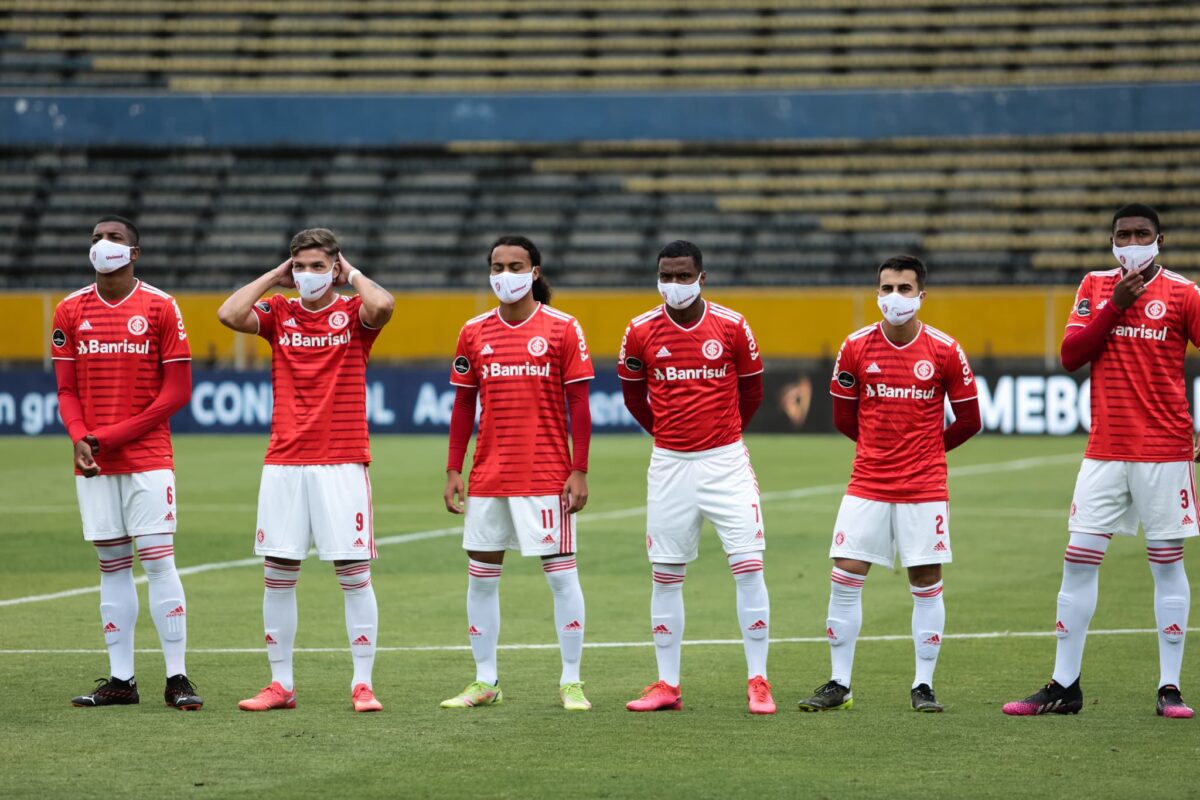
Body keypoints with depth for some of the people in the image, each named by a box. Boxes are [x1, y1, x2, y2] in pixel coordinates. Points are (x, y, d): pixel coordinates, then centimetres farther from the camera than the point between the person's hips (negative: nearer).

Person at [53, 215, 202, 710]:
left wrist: (111, 436, -10)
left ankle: (177, 679, -6)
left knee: (158, 561, -8)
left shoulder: (160, 307, -2)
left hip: (148, 459, -3)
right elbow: (67, 390, 11)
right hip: (93, 464, 3)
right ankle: (120, 680, 9)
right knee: (112, 566, 6)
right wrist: (80, 439, -10)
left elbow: (177, 391, -4)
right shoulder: (70, 311, 8)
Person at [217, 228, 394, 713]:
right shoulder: (278, 313, 9)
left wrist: (351, 275, -4)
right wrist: (274, 277, 2)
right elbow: (228, 314, -8)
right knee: (277, 574, 4)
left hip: (342, 463, -3)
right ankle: (280, 684, 12)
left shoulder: (353, 313, 2)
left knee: (353, 573, -2)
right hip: (284, 464, 3)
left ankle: (362, 684, 3)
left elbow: (383, 305, -21)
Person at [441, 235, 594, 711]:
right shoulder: (474, 333, 8)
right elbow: (463, 405, 12)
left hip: (547, 476, -4)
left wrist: (579, 471, -8)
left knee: (561, 573, -2)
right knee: (481, 575, 5)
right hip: (487, 477, 4)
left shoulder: (563, 329, -2)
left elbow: (578, 404, -3)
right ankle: (485, 682, 14)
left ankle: (571, 682, 5)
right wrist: (453, 470, 6)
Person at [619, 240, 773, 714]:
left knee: (748, 568, -7)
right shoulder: (641, 332, -1)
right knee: (665, 576, 5)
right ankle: (667, 686, 13)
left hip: (725, 461, -1)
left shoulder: (731, 327, -4)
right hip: (669, 464, 1)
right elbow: (633, 393, 14)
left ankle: (757, 682, -1)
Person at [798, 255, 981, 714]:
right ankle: (839, 685, 6)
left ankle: (924, 686, 10)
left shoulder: (944, 351, -3)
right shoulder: (856, 348, 0)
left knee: (926, 582, 0)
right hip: (867, 484, 1)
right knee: (845, 576, -3)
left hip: (925, 487, -1)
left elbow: (968, 420, 6)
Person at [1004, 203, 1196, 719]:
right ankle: (1064, 686, 6)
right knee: (1078, 560, 0)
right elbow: (1070, 356, 1)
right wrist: (1115, 306, -9)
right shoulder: (1095, 287, 9)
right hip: (1104, 449, 3)